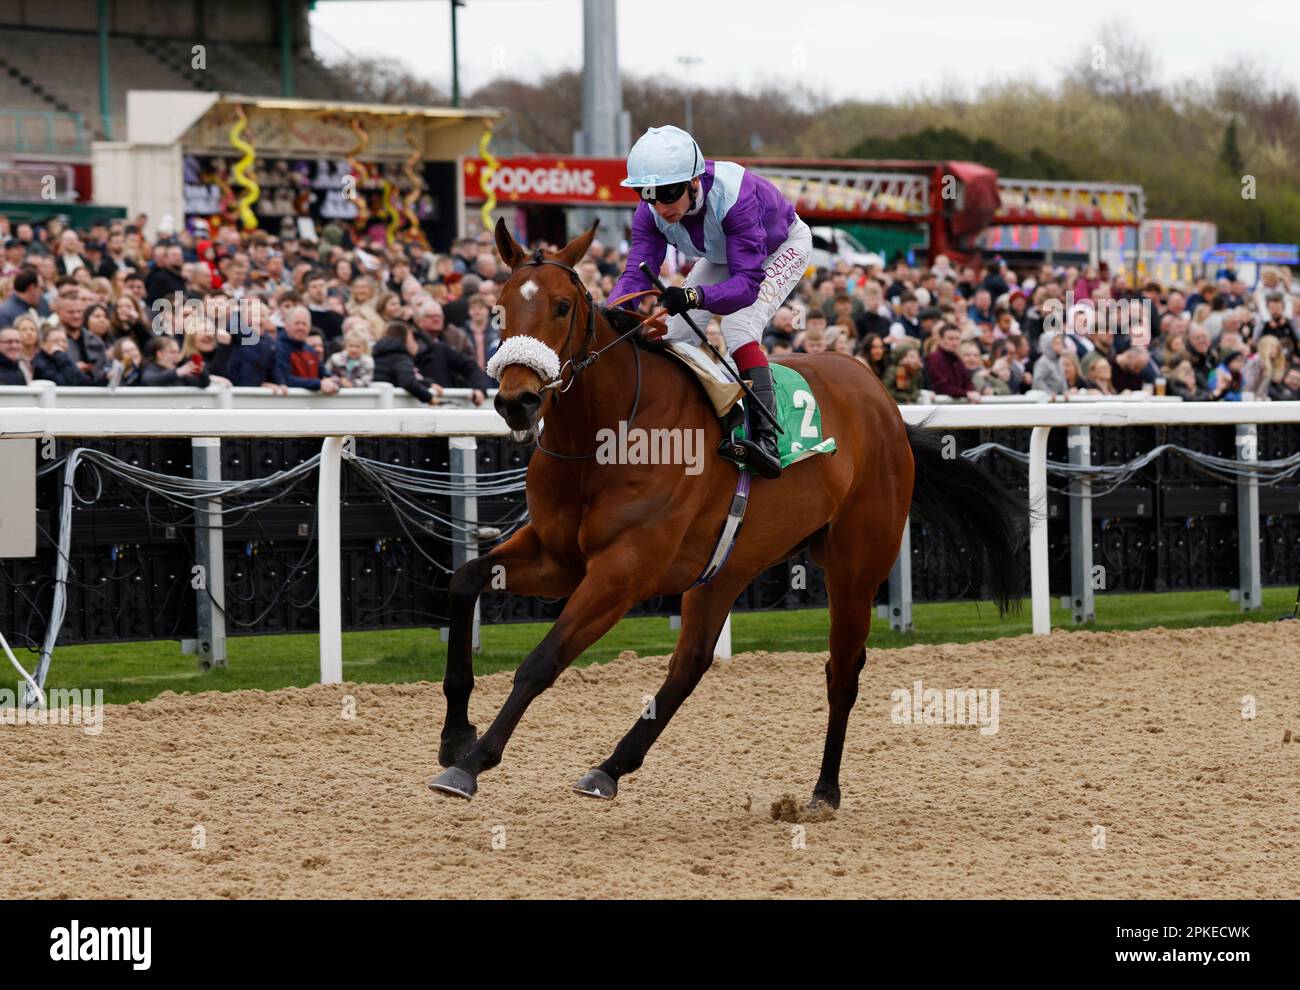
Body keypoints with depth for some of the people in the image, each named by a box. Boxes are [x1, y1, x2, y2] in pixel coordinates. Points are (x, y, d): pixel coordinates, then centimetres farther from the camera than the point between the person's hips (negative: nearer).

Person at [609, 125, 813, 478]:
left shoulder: (733, 194, -44)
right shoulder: (651, 212, -27)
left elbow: (747, 283, -48)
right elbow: (637, 272, -31)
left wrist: (694, 297, -65)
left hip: (782, 248, -6)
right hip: (723, 256, 6)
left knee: (739, 324, -29)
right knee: (677, 330, -5)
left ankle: (766, 438, -37)